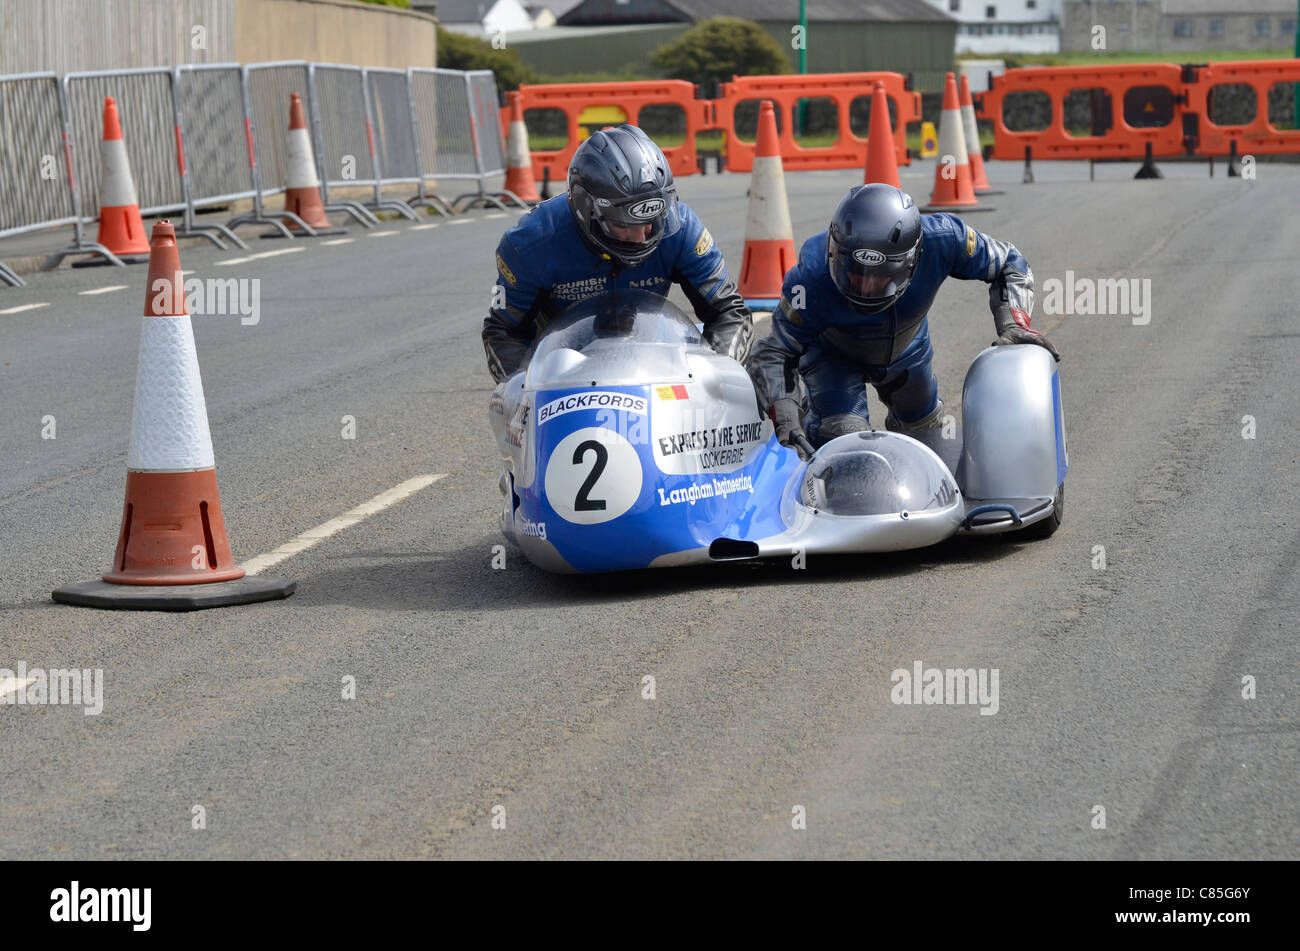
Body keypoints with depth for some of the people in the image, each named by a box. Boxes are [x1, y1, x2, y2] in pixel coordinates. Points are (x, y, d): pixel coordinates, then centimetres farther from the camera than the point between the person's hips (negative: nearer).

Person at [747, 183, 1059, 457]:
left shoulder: (942, 239, -42)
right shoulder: (812, 279, -46)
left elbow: (1008, 266, -21)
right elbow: (774, 354, -33)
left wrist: (1015, 323, -38)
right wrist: (785, 419, -49)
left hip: (906, 350, 3)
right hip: (832, 354, -3)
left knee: (923, 427, 25)